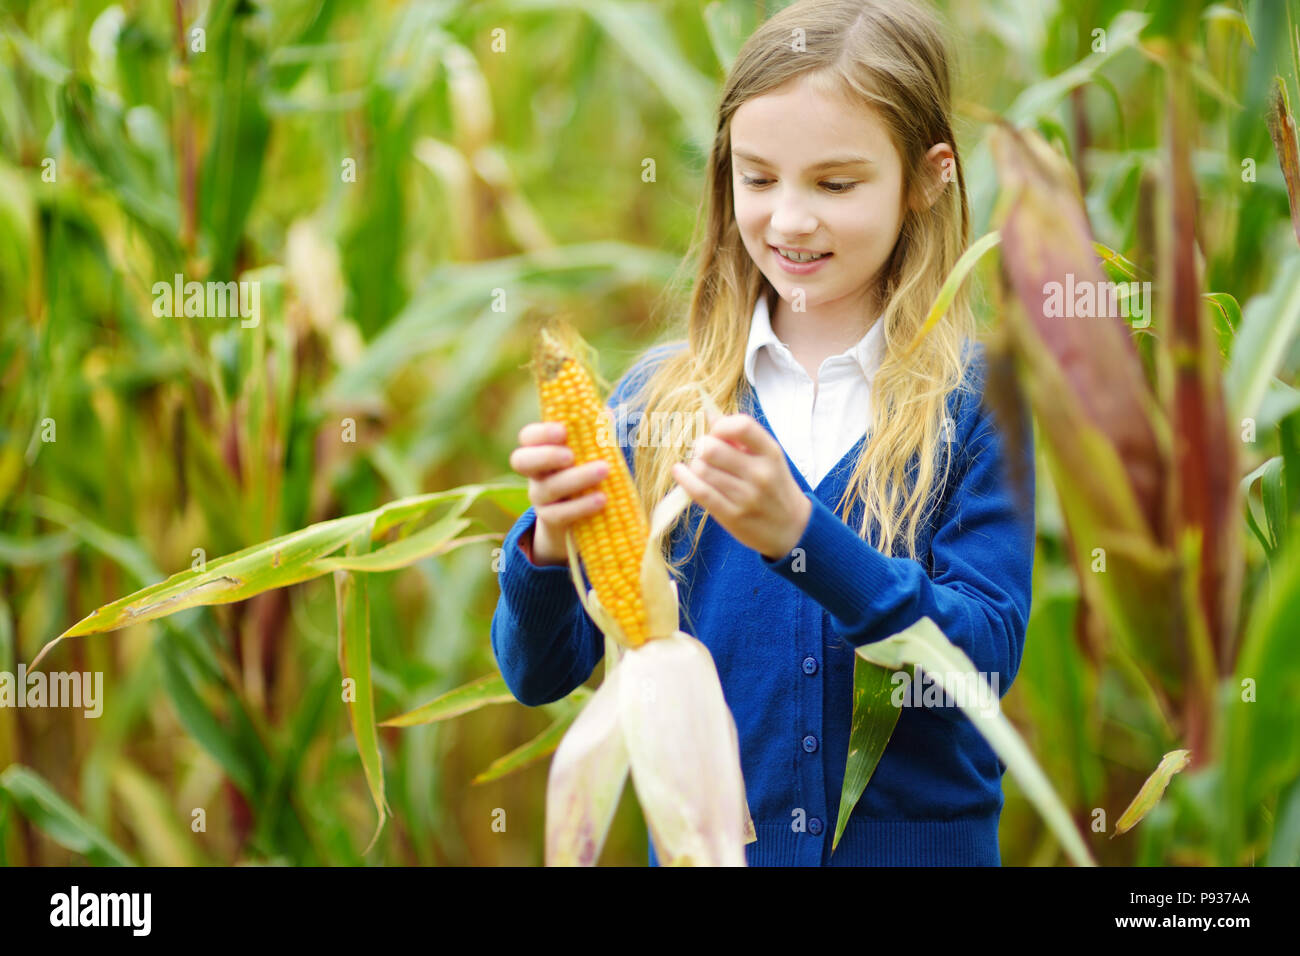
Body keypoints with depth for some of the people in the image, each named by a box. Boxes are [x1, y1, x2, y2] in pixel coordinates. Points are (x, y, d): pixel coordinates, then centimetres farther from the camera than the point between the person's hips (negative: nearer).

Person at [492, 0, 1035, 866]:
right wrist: (549, 548, -25)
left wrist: (800, 534, -29)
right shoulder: (660, 395, -4)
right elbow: (541, 674, -5)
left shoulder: (978, 399, -8)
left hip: (917, 840, -1)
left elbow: (987, 659, -17)